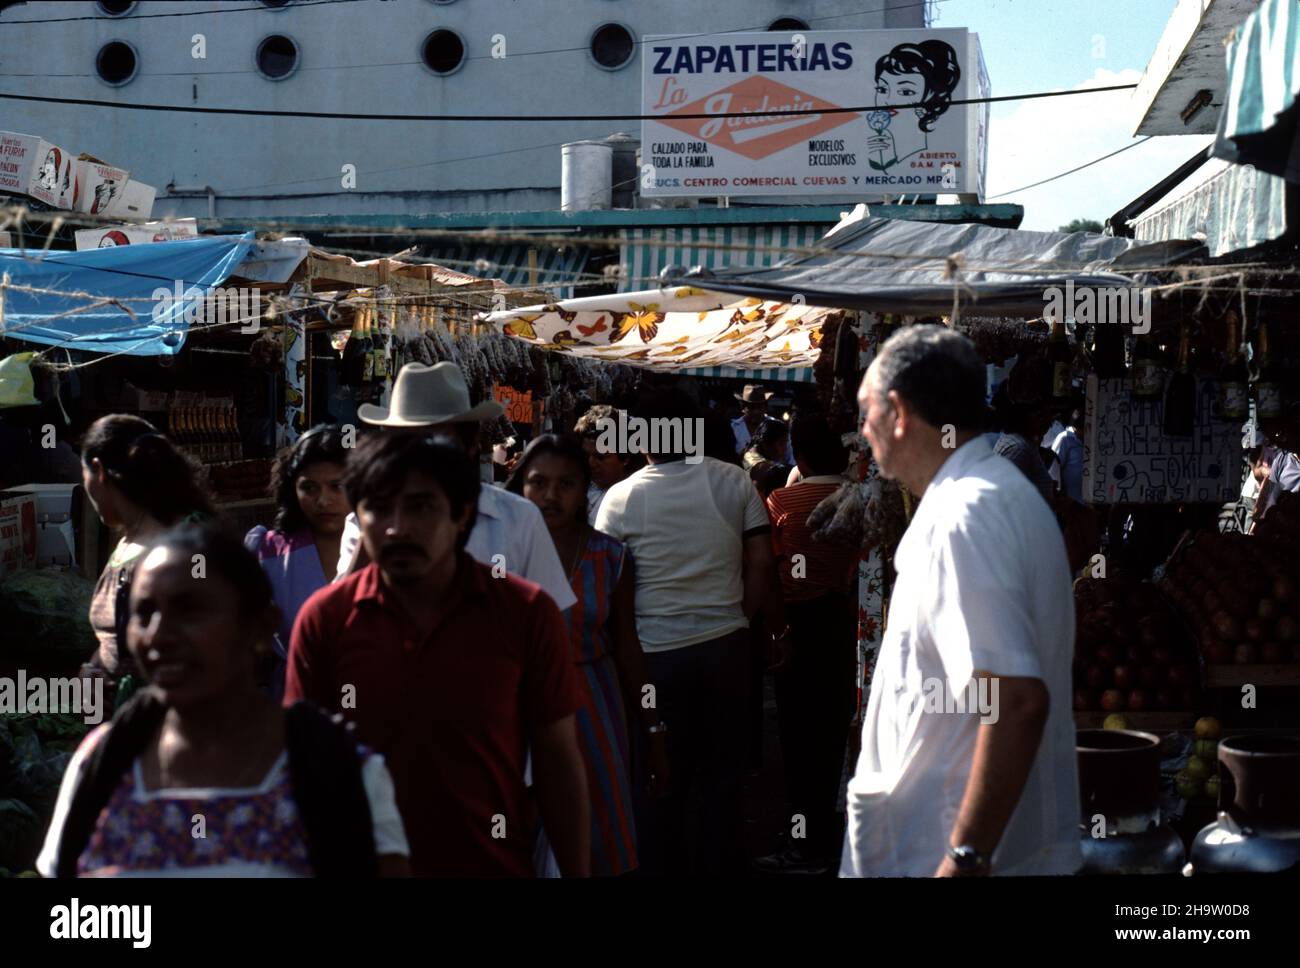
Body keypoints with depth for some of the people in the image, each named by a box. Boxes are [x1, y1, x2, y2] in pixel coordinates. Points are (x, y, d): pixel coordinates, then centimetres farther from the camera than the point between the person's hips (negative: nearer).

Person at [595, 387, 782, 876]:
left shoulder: (621, 497, -6)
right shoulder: (734, 482, -1)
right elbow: (762, 565, 0)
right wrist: (734, 616, 11)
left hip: (655, 652, -2)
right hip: (726, 645, 2)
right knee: (721, 775, 12)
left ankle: (662, 865, 19)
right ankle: (720, 863, 20)